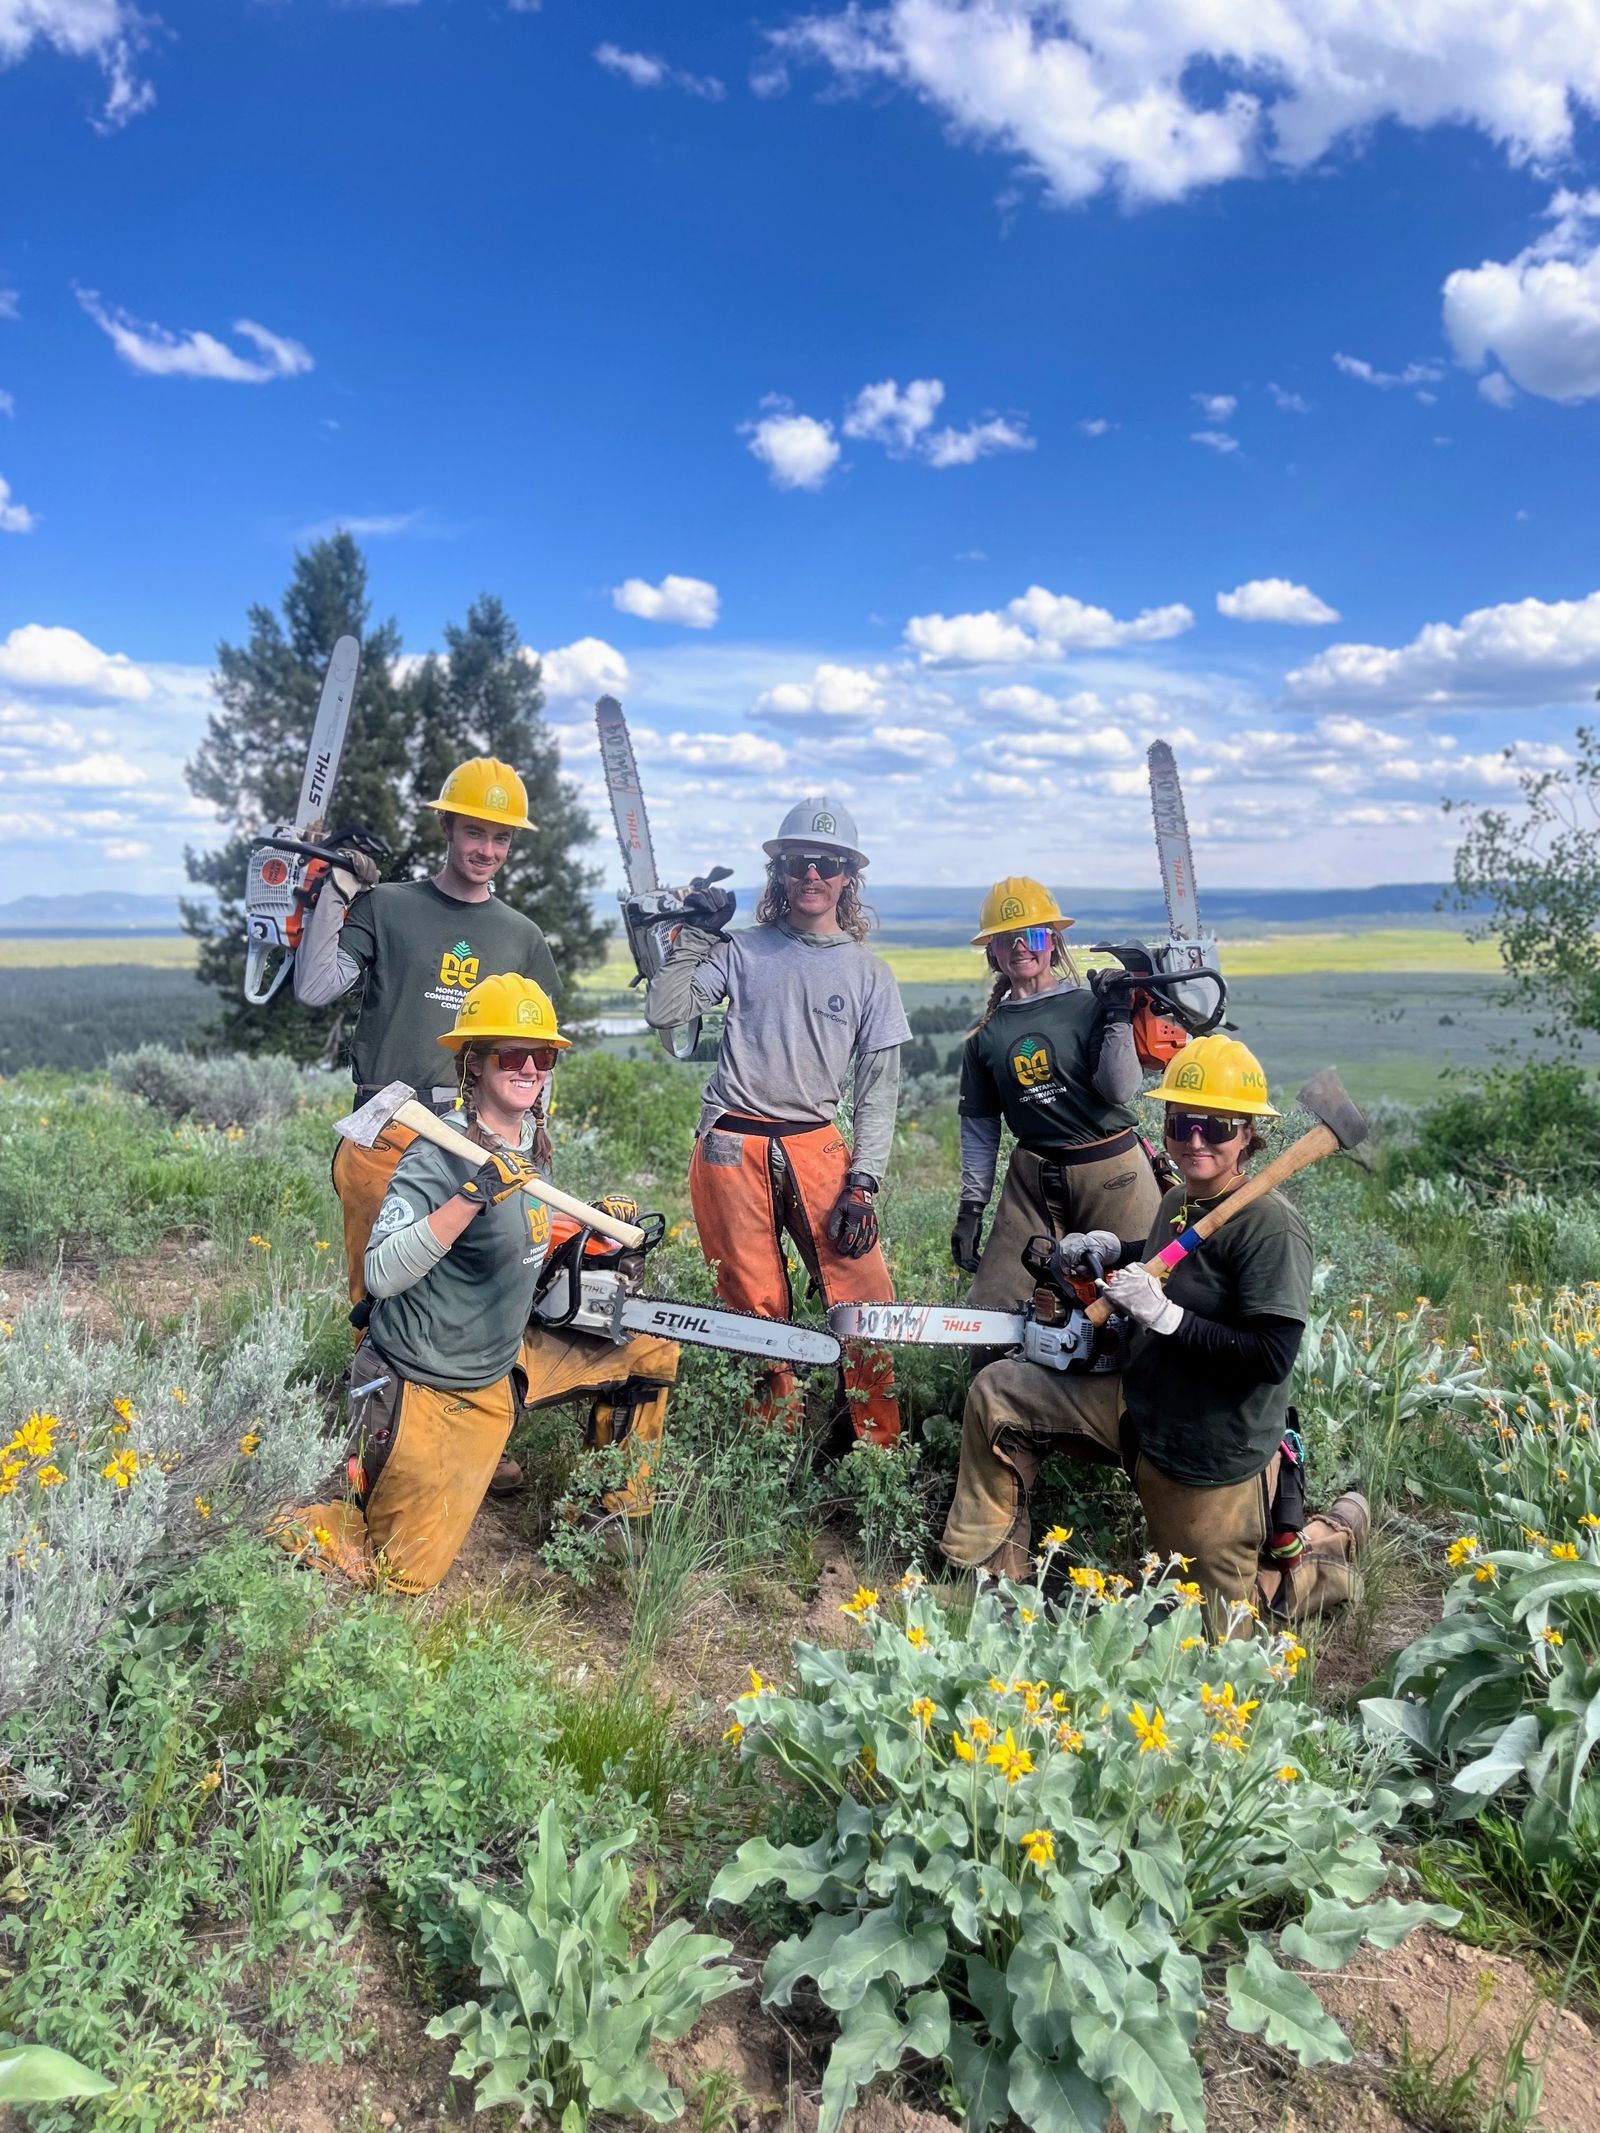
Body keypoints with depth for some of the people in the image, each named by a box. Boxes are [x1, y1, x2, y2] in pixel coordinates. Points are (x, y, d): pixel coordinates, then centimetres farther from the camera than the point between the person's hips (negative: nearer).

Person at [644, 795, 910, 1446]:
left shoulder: (870, 973, 7)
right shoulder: (743, 950, 7)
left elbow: (878, 1092, 5)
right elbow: (664, 1013, 0)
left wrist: (862, 1184, -4)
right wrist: (696, 934, -1)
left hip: (817, 1147, 1)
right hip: (731, 1148, 0)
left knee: (867, 1301, -8)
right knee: (758, 1311, 5)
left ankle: (879, 1452, 10)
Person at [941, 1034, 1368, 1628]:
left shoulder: (1271, 1227, -23)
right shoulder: (1177, 1200, 3)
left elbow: (1273, 1357, -27)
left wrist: (1165, 1315, -28)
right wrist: (1109, 1254, 6)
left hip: (1214, 1456, -8)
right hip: (1138, 1405, 8)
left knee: (1213, 1626, 9)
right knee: (997, 1391, 0)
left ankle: (1332, 1542, 32)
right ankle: (989, 1579, 9)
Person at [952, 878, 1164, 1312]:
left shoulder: (1089, 1006, -3)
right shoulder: (987, 1035, 6)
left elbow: (1122, 1091, -13)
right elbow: (979, 1128, 10)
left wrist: (1117, 1017, -14)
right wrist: (971, 1206, 6)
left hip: (1110, 1171, -3)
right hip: (1032, 1179, 3)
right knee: (991, 1309, 1)